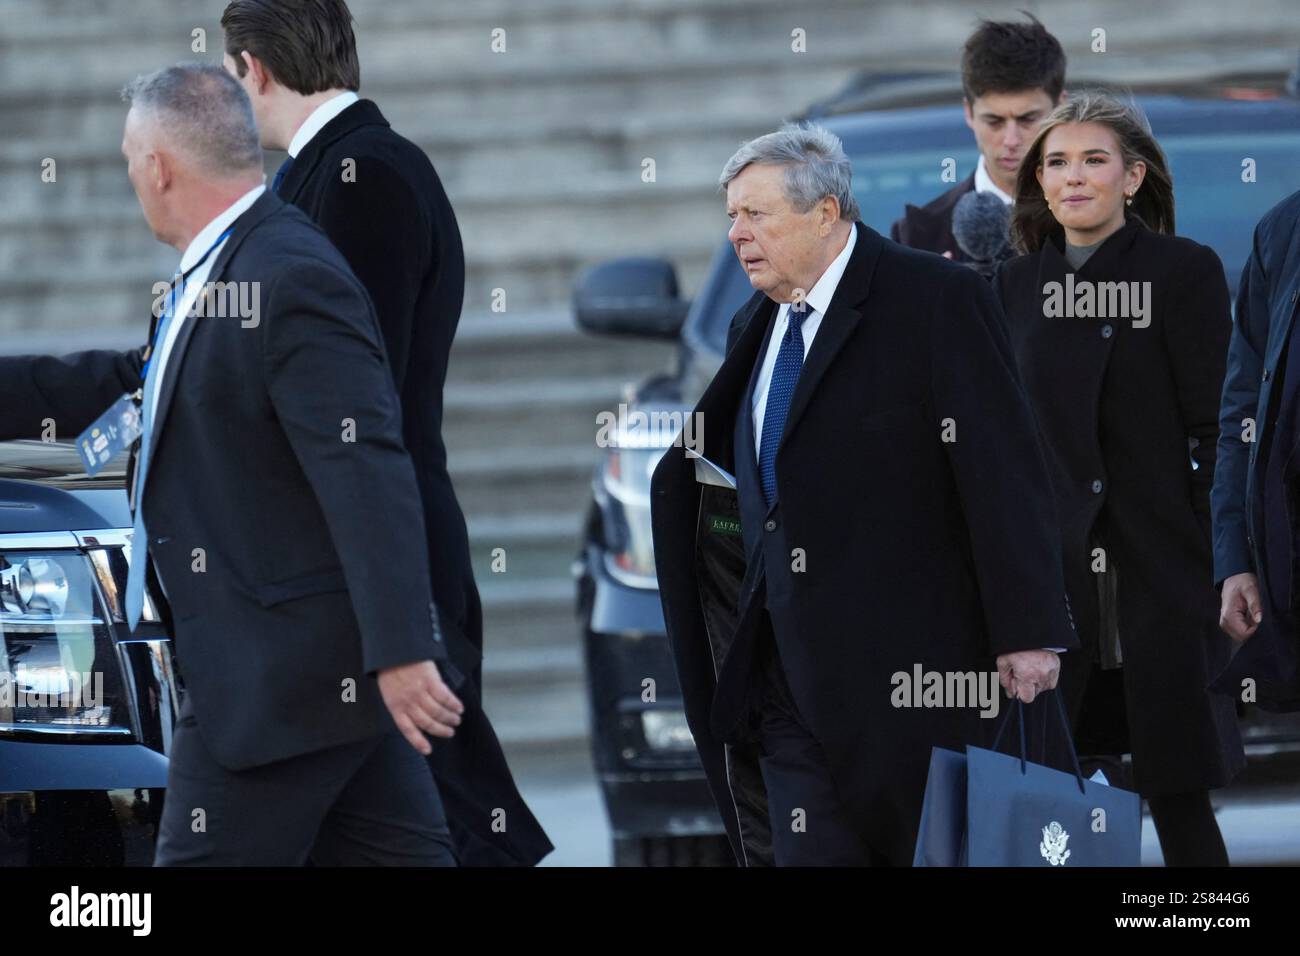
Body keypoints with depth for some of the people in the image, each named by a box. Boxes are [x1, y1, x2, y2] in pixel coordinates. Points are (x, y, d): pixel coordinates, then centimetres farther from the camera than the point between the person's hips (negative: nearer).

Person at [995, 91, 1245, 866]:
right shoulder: (1017, 285, 10)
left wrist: (1231, 565, -10)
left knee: (1178, 790, -2)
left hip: (1160, 566, -4)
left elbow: (1217, 426, -5)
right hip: (1054, 563, 4)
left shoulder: (1187, 271, -3)